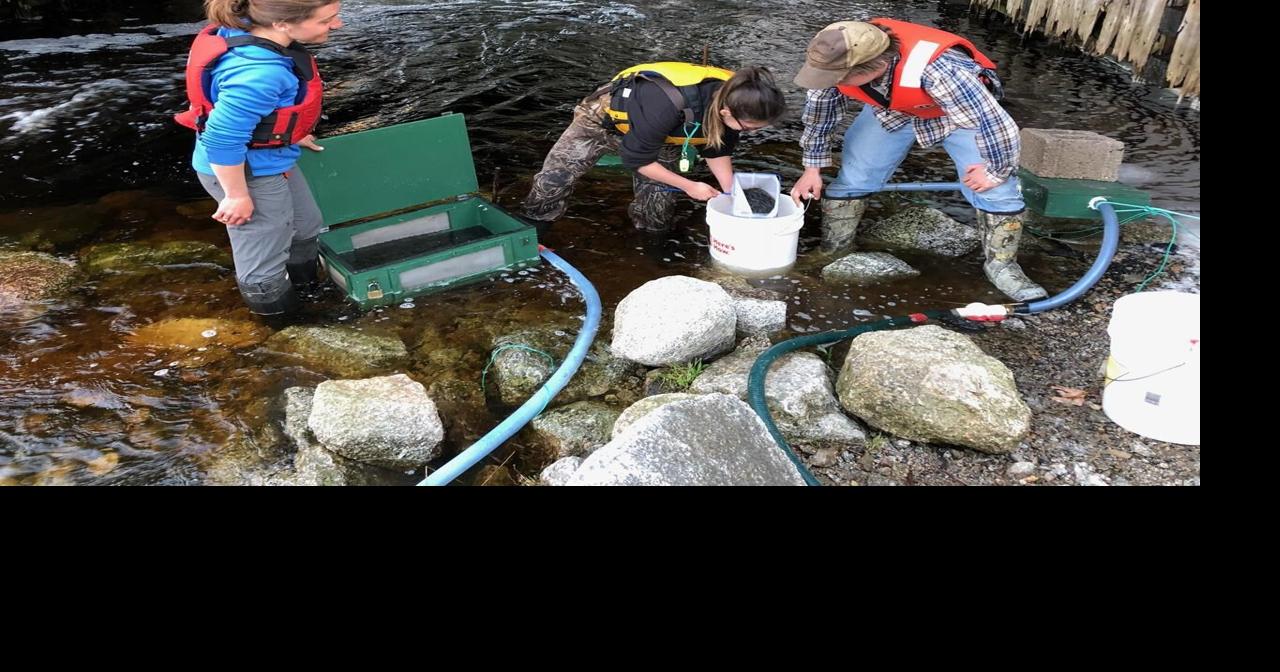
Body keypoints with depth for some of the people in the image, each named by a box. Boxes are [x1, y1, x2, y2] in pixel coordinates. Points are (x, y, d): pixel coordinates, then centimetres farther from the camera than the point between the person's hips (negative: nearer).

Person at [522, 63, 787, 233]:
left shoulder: (731, 99, -26)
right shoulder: (667, 105, -48)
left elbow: (718, 150, -3)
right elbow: (637, 159, -31)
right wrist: (688, 186, -24)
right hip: (606, 116, -5)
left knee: (660, 195, -1)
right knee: (554, 178, -9)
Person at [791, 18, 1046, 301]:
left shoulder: (937, 69, -48)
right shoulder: (838, 61, -32)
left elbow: (997, 126, -39)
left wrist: (995, 172, -22)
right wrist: (812, 168, -3)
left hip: (961, 108, -3)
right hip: (889, 108, 4)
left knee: (994, 189, -11)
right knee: (852, 178, -1)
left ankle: (1001, 264, 8)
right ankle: (832, 253, 17)